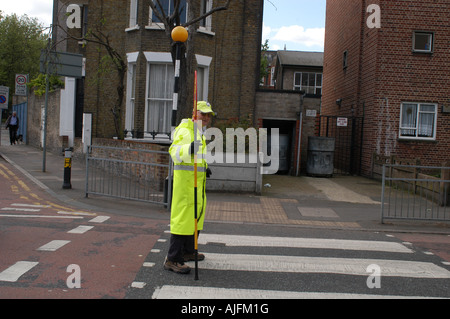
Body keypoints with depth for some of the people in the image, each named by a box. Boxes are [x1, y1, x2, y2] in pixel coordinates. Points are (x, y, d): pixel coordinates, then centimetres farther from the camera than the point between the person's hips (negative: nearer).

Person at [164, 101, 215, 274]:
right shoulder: (184, 130, -12)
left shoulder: (198, 132, 20)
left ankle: (188, 251, 31)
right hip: (185, 177, -10)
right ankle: (172, 259, -8)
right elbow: (175, 152, -27)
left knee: (196, 215, 17)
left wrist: (204, 168, 16)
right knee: (183, 216, -12)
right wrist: (189, 149, -46)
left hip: (197, 179, 10)